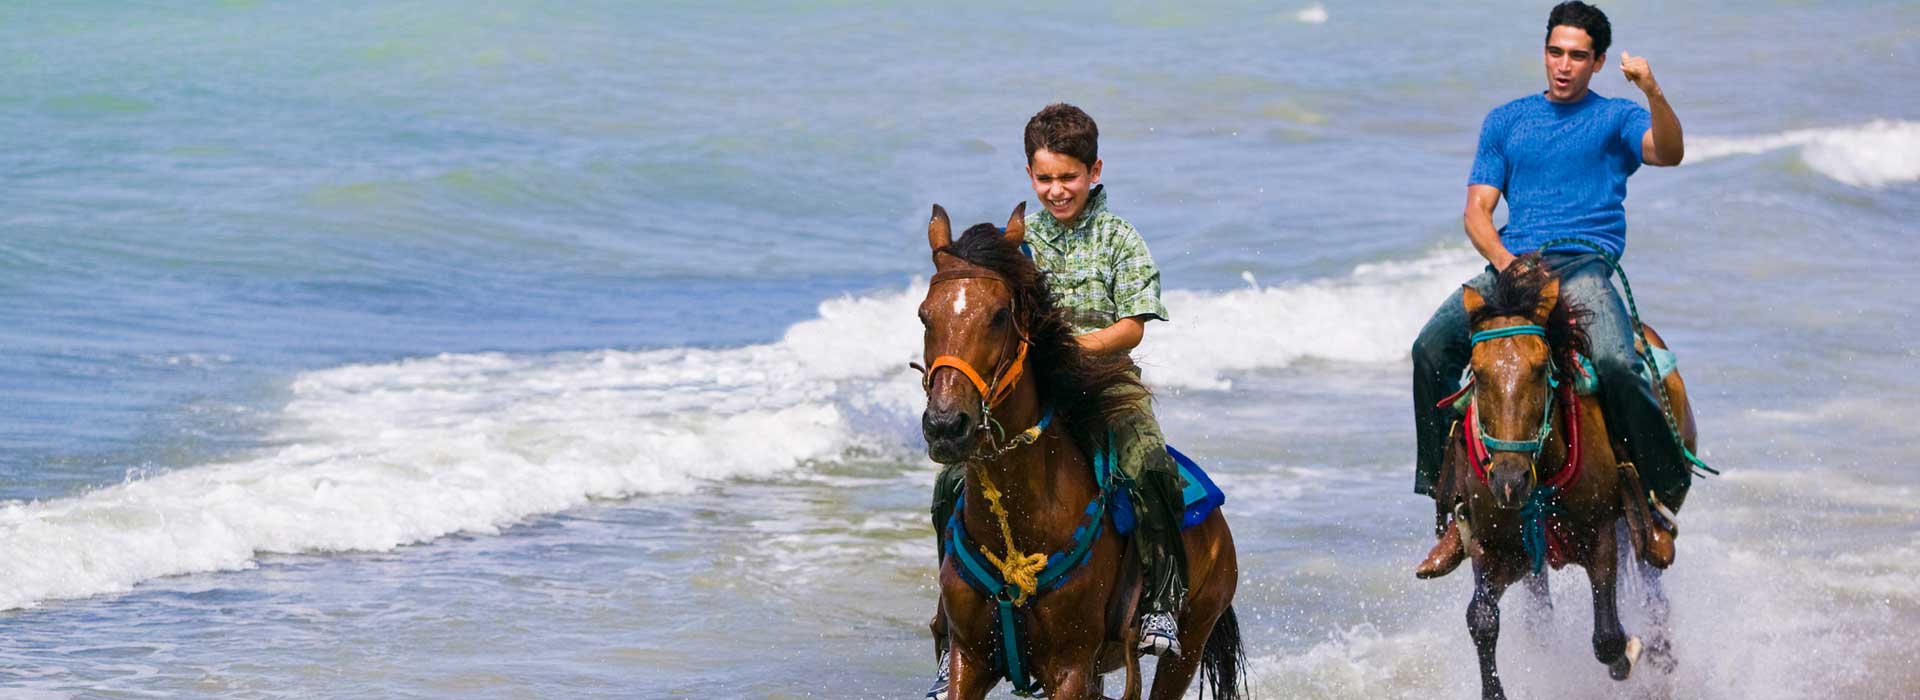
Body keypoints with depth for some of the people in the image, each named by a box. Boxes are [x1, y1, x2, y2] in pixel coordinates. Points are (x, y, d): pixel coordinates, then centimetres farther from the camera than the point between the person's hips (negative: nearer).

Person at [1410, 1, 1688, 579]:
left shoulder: (1615, 119, 11)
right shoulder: (1506, 121, 20)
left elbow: (1668, 153, -9)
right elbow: (1477, 210, 14)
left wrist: (1652, 93, -27)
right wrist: (1502, 259, -6)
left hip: (1585, 265, -3)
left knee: (1614, 363, -32)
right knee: (1432, 348, -21)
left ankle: (1661, 499, -13)